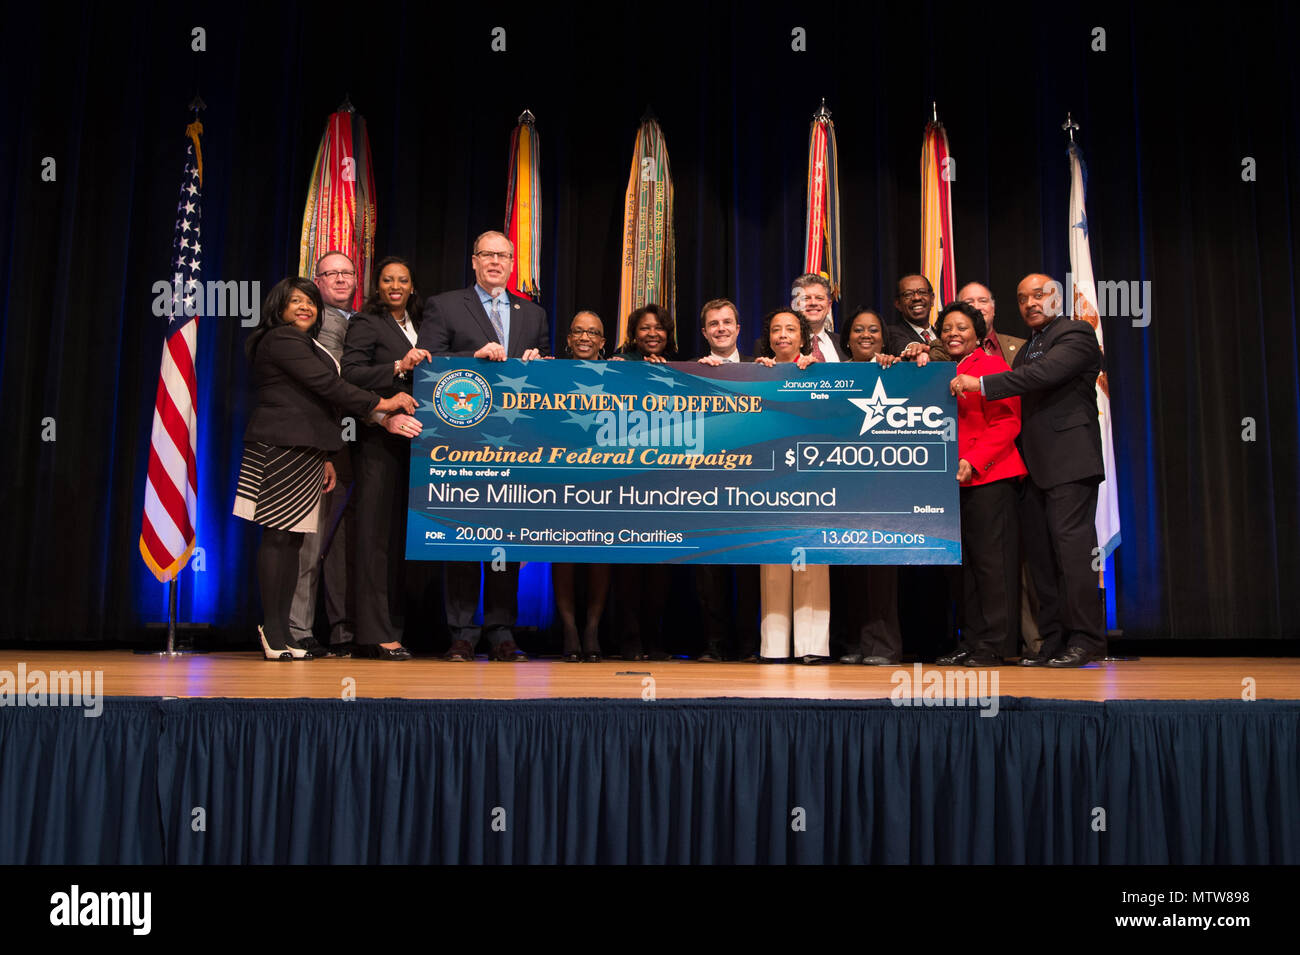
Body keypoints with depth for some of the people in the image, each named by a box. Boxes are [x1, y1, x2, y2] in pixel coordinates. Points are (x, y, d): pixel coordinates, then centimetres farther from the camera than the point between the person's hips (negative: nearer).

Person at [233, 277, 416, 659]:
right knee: (279, 536, -10)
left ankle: (280, 631, 7)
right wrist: (383, 404, -7)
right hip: (282, 448, -10)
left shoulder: (305, 343, 27)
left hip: (301, 451, 10)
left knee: (293, 539, 5)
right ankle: (273, 631, -8)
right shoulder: (281, 339, -4)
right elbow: (327, 385, -13)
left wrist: (322, 457, 20)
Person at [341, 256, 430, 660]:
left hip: (411, 438, 7)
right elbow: (350, 372, -12)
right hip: (379, 437, -7)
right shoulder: (366, 322, 1)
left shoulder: (415, 324, 22)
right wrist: (398, 367, -19)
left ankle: (391, 628, 10)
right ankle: (375, 634, -6)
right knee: (376, 531, -7)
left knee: (399, 531, 6)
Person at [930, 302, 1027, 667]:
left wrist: (973, 460, -18)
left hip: (988, 476, -7)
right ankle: (970, 643, 13)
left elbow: (1007, 422, -9)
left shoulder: (992, 365, -1)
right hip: (952, 480, 7)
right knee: (964, 563, 8)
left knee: (990, 560, -7)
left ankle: (993, 646, -2)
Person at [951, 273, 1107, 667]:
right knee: (1040, 554, 7)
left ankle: (1085, 639, -6)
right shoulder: (1026, 350, 24)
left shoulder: (1076, 334, -3)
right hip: (1034, 468, 9)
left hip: (1069, 462, -9)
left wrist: (981, 383, -21)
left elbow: (1045, 373, -19)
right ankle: (1053, 640, 13)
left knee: (1071, 545, -11)